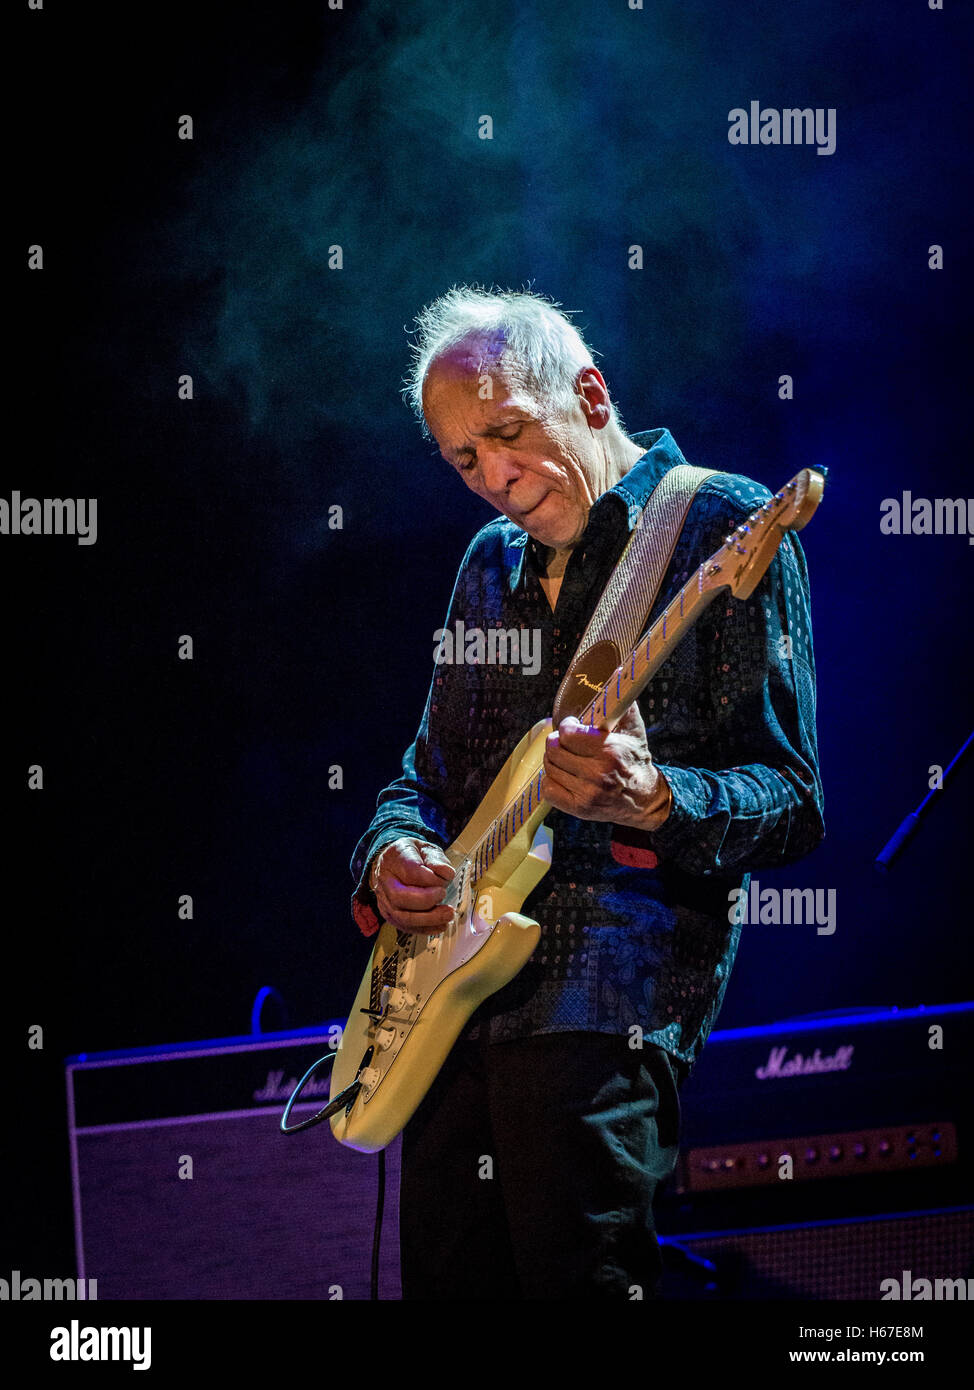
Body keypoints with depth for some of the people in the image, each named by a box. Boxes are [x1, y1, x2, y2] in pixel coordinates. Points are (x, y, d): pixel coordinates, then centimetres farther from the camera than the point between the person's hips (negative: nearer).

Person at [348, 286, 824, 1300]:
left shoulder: (723, 525, -2)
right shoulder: (492, 559, 19)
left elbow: (790, 802, -7)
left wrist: (652, 806, -26)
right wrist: (394, 850, 3)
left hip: (614, 970, -7)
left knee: (578, 1276, -16)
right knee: (446, 1276, 7)